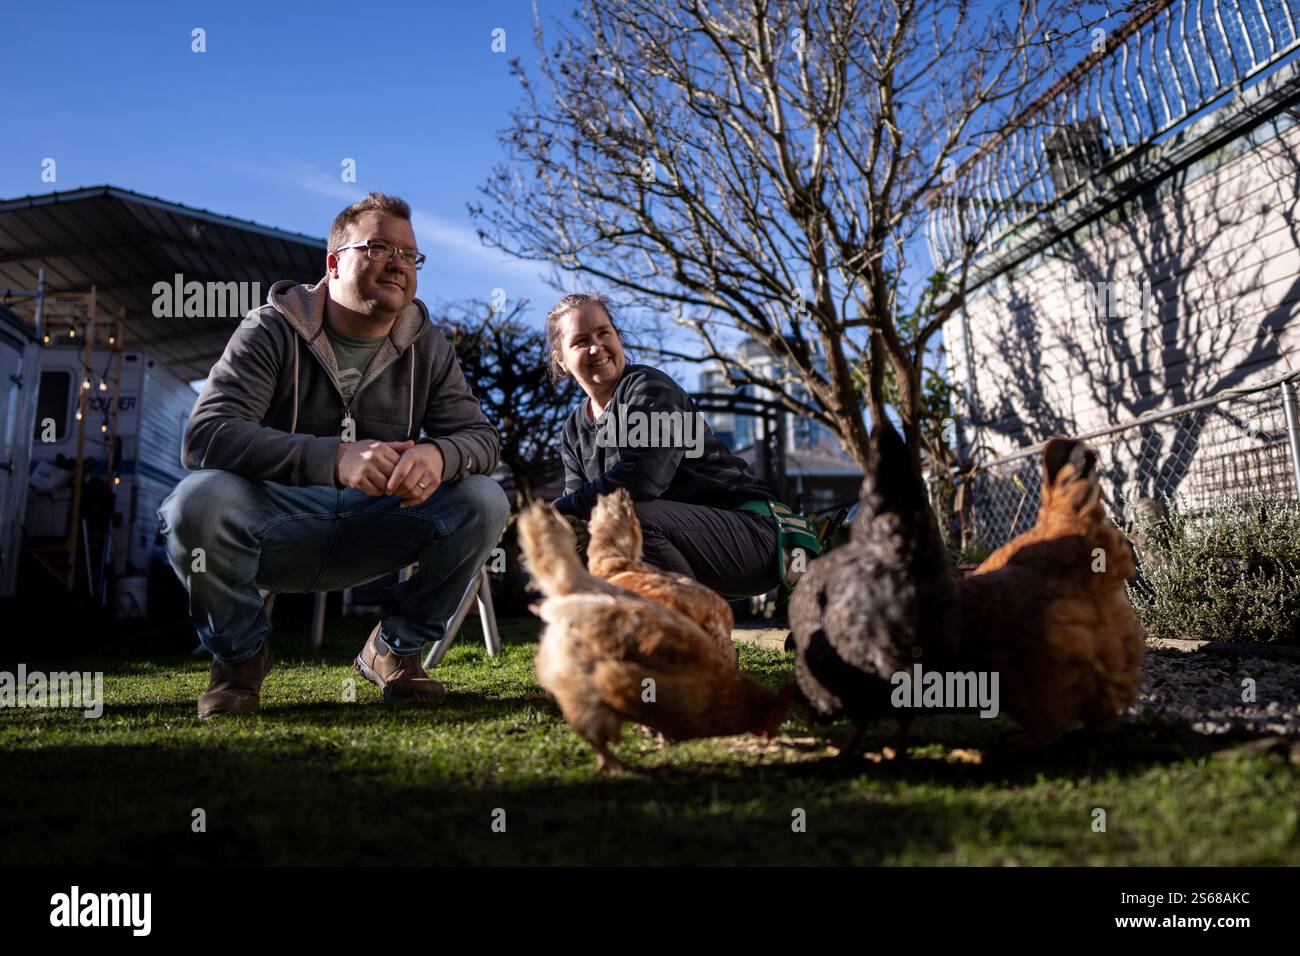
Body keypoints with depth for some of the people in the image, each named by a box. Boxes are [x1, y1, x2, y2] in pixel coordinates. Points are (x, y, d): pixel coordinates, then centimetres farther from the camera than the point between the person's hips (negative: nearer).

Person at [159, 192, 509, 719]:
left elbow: (480, 437, -6)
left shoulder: (426, 346, 0)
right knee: (200, 499, -33)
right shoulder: (273, 329, -11)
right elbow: (205, 436, -24)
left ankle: (394, 647, 3)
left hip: (371, 527, 3)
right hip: (274, 520, -2)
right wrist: (334, 458, -41)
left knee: (483, 502, -20)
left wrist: (438, 455, -33)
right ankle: (239, 653, -2)